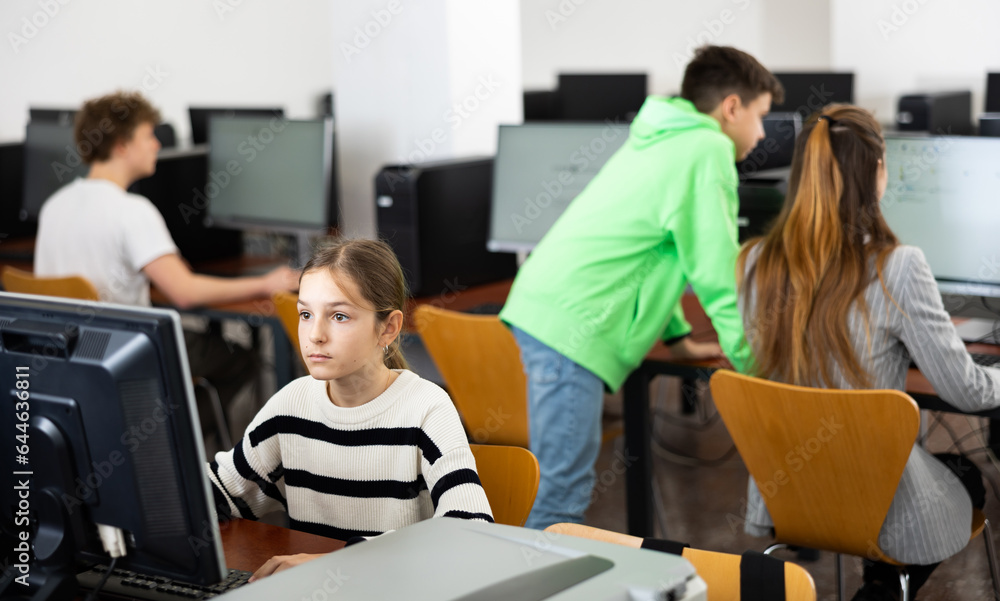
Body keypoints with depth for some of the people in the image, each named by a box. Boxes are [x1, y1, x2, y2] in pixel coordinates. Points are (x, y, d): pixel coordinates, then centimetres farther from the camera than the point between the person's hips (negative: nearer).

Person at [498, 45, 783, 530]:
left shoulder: (658, 140, 24)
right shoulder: (707, 150, -5)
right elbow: (719, 272, -8)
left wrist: (679, 337, 30)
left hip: (539, 308, 10)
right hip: (572, 324, -10)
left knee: (558, 480, 13)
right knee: (563, 493, -10)